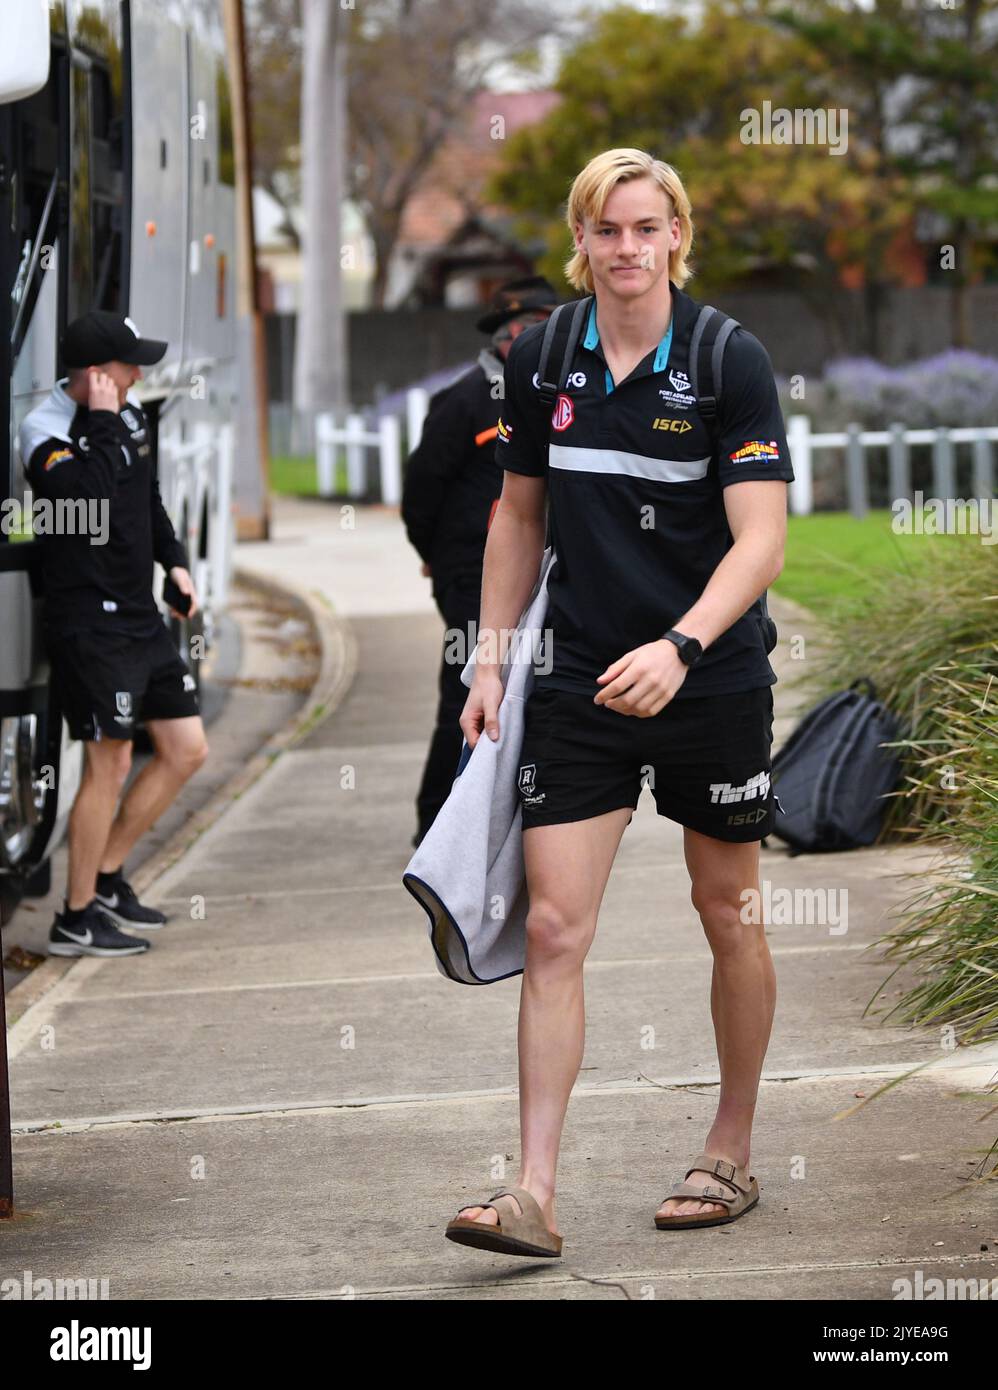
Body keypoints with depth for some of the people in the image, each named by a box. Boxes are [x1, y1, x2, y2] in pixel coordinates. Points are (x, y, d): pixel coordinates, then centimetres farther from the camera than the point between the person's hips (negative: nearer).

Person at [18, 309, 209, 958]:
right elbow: (87, 500, -32)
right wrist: (102, 424, -25)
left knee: (186, 750, 9)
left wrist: (174, 560, 12)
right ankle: (77, 919, 5)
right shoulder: (46, 429, -15)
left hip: (141, 617, 8)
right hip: (89, 624, -8)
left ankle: (107, 875, 22)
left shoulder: (130, 414, 9)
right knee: (111, 763, -6)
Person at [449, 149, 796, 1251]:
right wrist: (491, 660, 9)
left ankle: (730, 1155, 27)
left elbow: (760, 542, -16)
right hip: (577, 682, 3)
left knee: (728, 916, 11)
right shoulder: (538, 358, 2)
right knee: (553, 927, -6)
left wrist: (679, 646, -30)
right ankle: (535, 1192, -7)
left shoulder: (731, 362, -10)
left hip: (713, 679, -2)